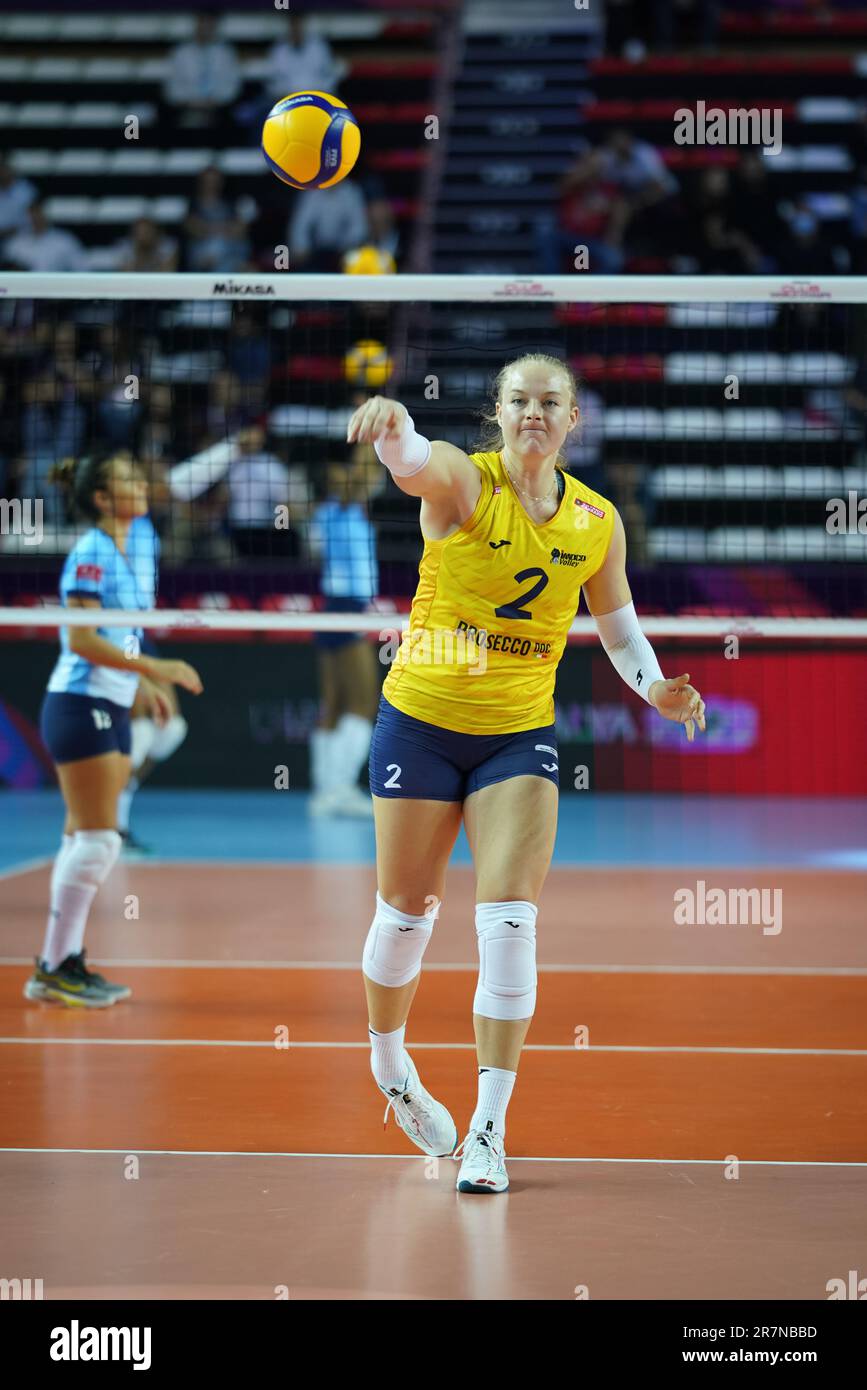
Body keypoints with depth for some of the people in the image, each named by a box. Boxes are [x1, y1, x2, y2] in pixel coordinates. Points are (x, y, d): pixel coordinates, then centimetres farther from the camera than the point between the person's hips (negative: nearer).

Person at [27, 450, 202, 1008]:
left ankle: (65, 963, 14)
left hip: (109, 711, 9)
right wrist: (154, 668, -22)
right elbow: (82, 640, -20)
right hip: (81, 706, -9)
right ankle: (54, 968, -6)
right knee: (96, 840, -10)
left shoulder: (121, 554, 15)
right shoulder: (91, 553, -13)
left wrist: (145, 684, 17)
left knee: (88, 842, 10)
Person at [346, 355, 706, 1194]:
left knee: (509, 919, -11)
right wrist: (394, 425, -60)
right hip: (421, 722, -2)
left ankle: (488, 1132, -8)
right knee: (406, 909, 8)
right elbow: (411, 459, -35)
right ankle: (388, 1062, 38)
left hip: (520, 736, 2)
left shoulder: (597, 521, 2)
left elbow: (619, 628, 15)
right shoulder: (462, 481, -10)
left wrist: (654, 687, -6)